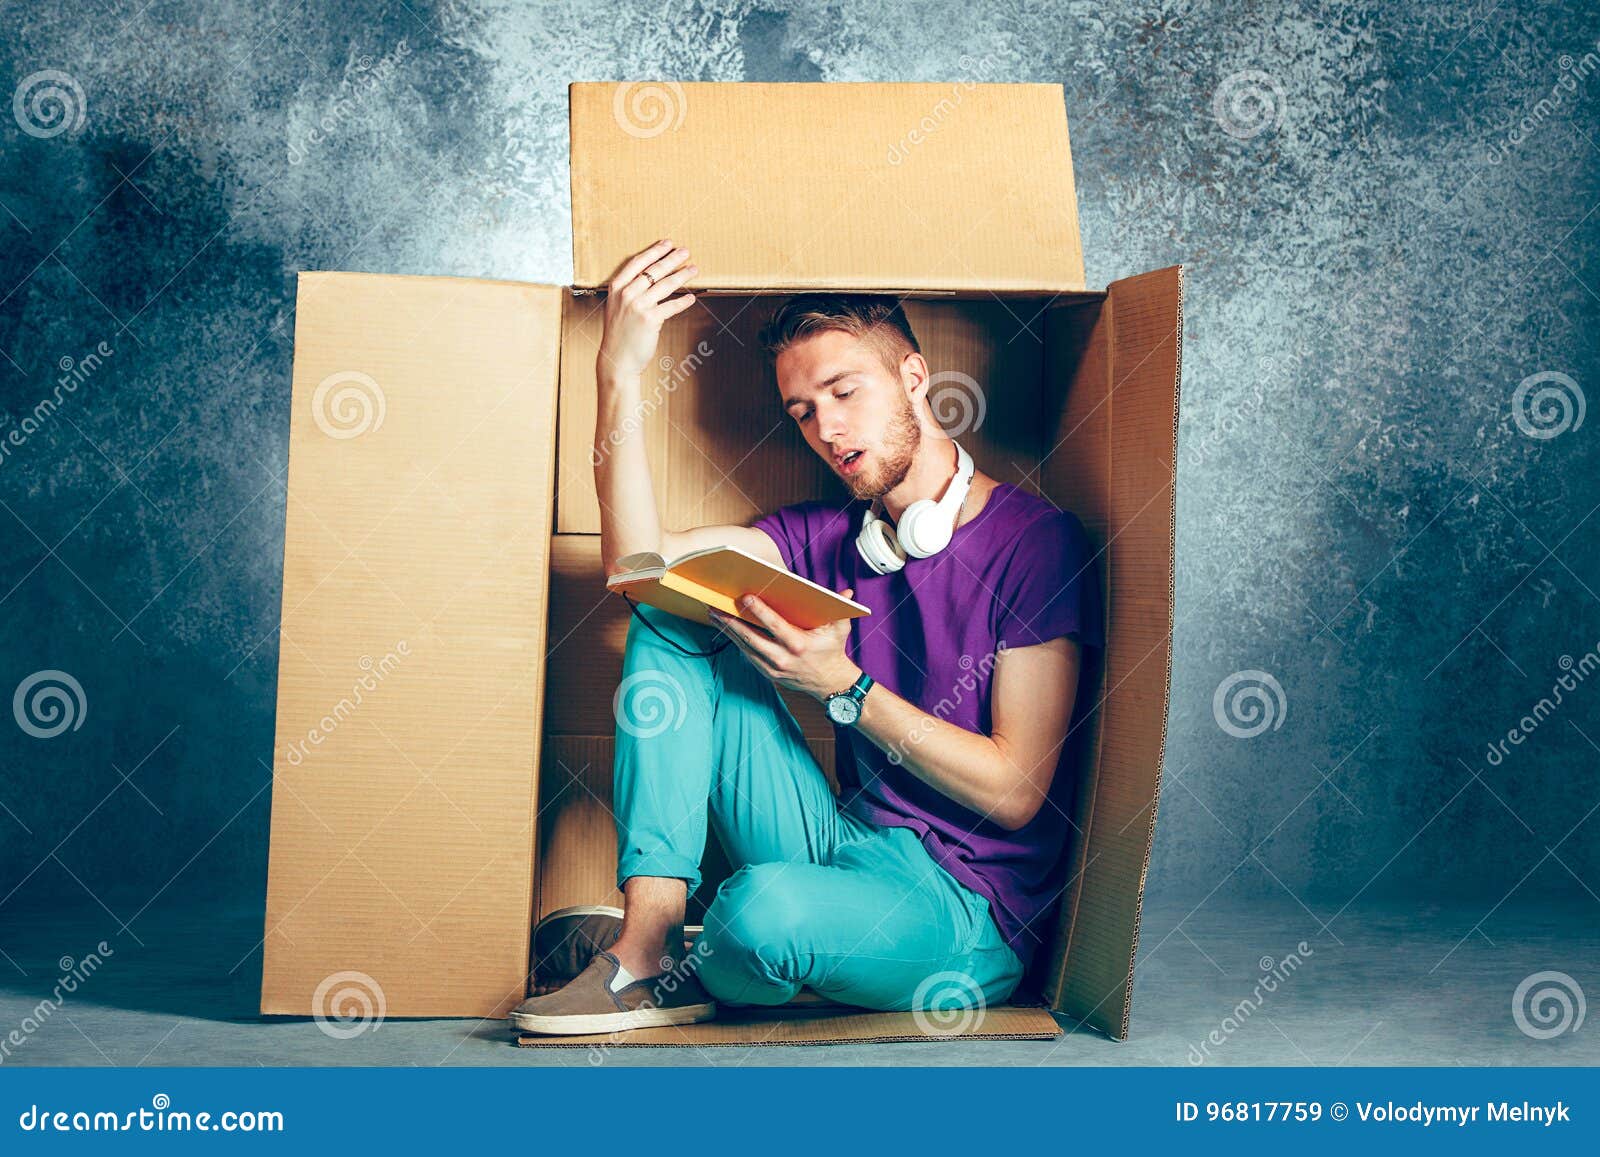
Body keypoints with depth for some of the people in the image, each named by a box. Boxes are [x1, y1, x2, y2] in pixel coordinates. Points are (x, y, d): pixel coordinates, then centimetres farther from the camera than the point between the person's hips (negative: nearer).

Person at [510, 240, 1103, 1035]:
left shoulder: (1039, 540, -9)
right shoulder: (828, 538, 9)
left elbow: (1016, 790, -12)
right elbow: (638, 563, -7)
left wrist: (844, 686, -18)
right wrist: (619, 371, -12)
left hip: (972, 916, -6)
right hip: (845, 850, 6)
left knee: (763, 908, -39)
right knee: (671, 621, -4)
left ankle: (686, 977, 1)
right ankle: (645, 941, -14)